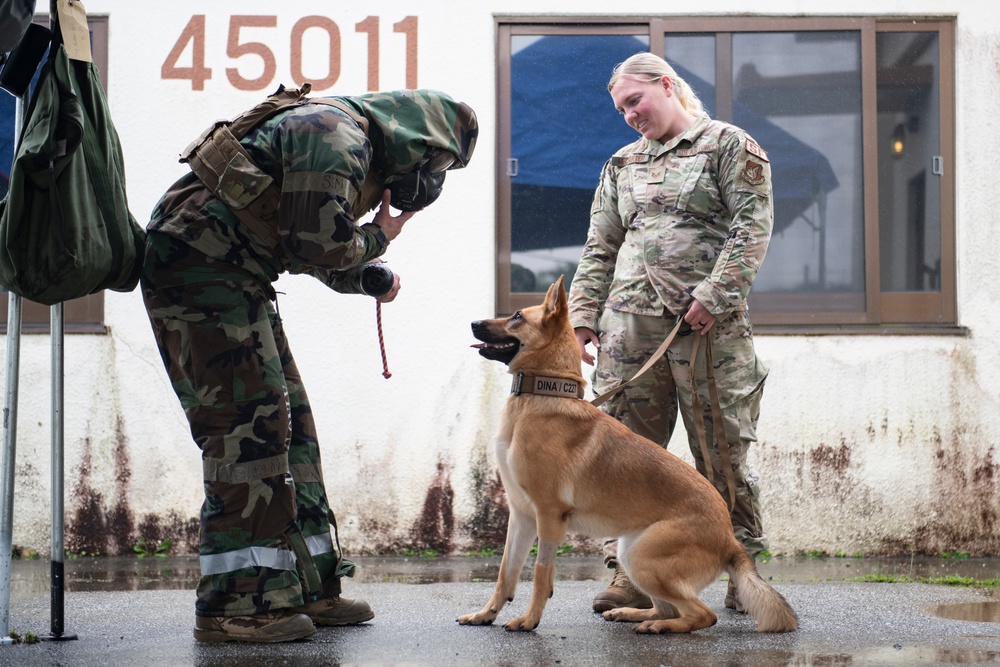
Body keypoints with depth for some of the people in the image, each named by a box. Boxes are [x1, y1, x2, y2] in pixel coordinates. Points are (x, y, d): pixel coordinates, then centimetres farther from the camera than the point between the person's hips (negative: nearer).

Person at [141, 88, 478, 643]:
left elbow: (315, 251, 27)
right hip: (198, 265, -11)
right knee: (249, 421, -13)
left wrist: (364, 278, 11)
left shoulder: (358, 152, 20)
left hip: (229, 276, 11)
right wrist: (377, 239, -4)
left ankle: (304, 588, 15)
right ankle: (235, 605, -11)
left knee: (286, 419, 10)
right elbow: (316, 240, -22)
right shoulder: (335, 133, -14)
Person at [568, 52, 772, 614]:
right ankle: (631, 572, 4)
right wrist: (584, 313, 8)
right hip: (630, 321, 5)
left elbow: (753, 226, -5)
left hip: (709, 323, -4)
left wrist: (714, 294, -15)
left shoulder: (729, 145, 5)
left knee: (723, 452, -1)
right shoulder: (622, 165, 21)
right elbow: (600, 249, 21)